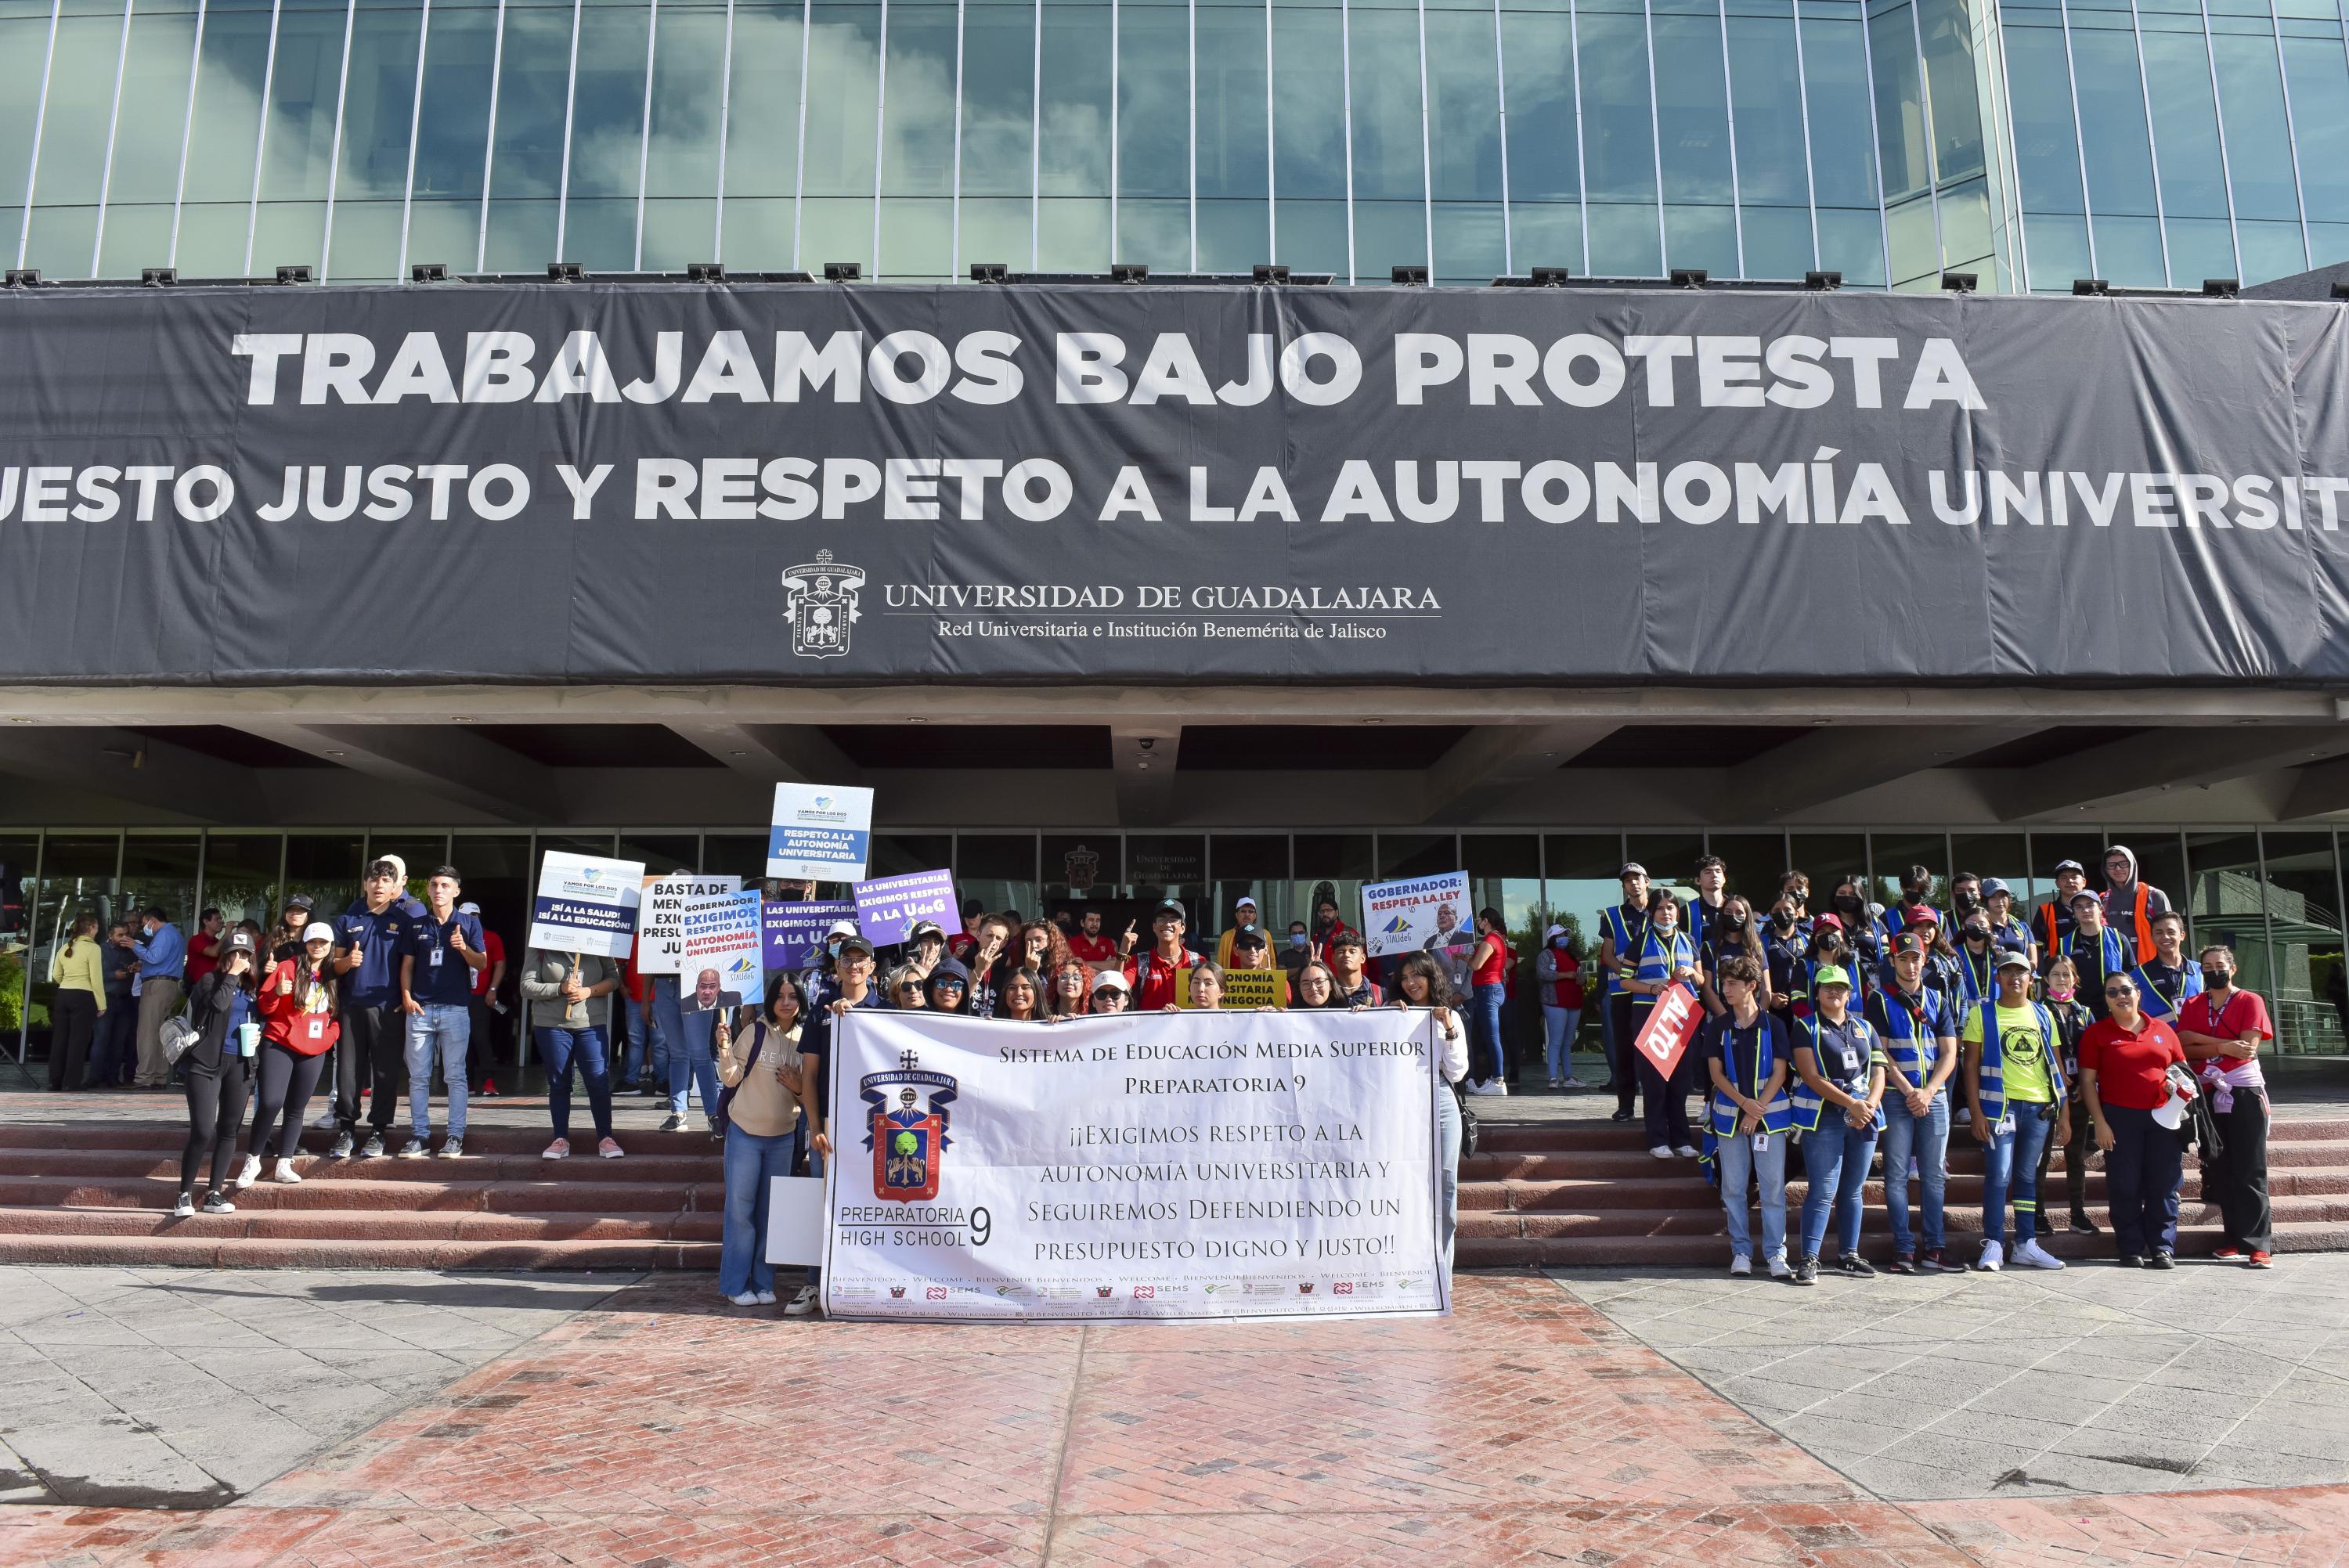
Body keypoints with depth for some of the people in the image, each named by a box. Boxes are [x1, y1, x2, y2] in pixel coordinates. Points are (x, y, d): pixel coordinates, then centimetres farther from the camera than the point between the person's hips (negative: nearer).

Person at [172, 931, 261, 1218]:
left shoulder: (252, 989, 14)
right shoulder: (211, 980, -1)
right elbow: (219, 1003, -21)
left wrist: (259, 1036, 6)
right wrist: (232, 974, -13)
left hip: (239, 1064, 5)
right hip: (206, 1062, -5)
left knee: (229, 1130, 6)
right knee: (202, 1132, -12)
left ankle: (214, 1193, 13)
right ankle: (185, 1194, 2)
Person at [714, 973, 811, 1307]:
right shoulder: (755, 1032, -6)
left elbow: (811, 1091, 11)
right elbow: (730, 1079, -6)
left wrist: (798, 1087, -11)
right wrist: (724, 1048, -22)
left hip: (783, 1136, 3)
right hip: (745, 1132, -3)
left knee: (771, 1211, 10)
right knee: (740, 1209, 1)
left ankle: (763, 1283, 18)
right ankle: (736, 1285, 11)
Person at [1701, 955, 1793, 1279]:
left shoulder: (1773, 1025, 1)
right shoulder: (1718, 1026, 5)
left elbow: (1779, 1073, -2)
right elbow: (1715, 1072, 2)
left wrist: (1758, 1109, -11)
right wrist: (1744, 1102, -12)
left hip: (1770, 1113, -2)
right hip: (1730, 1115, 2)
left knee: (1773, 1185, -3)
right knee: (1733, 1187, 3)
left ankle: (1775, 1252, 3)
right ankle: (1741, 1251, 11)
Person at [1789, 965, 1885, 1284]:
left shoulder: (1864, 1027, 15)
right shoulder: (1806, 1027, 1)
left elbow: (1878, 1071, 9)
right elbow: (1811, 1077, -9)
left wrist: (1869, 1105, -10)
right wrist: (1851, 1104, -17)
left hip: (1864, 1117, 5)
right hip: (1824, 1117, -5)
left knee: (1852, 1191, 11)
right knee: (1823, 1192, -8)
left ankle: (1849, 1255, 20)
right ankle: (1809, 1259, -6)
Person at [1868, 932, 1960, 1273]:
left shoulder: (1938, 999, 12)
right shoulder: (1880, 1000, 2)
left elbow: (1949, 1053, 6)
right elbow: (1881, 1053, -4)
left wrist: (1928, 1091, -7)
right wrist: (1910, 1092, -11)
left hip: (1934, 1095, 3)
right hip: (1896, 1097, -3)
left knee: (1934, 1175, 4)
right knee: (1897, 1176, -3)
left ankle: (1934, 1247, 8)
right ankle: (1903, 1249, 0)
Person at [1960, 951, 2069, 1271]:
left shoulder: (2043, 1015, 11)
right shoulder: (1982, 1014, 1)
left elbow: (2056, 1063, 13)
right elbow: (1971, 1064, -1)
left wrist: (2063, 1108, 6)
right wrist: (1976, 1112, -8)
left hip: (2039, 1107, 3)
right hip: (1999, 1105, -3)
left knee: (2027, 1176, 10)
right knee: (1998, 1175, -6)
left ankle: (2026, 1244, 17)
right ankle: (1993, 1245, 0)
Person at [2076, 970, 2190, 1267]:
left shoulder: (2162, 1030, 11)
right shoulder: (2096, 1033, 2)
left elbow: (2182, 1067, 20)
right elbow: (2088, 1081, -1)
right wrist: (2100, 1122, -7)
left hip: (2163, 1117, 2)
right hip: (2119, 1118, -2)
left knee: (2164, 1185, 3)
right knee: (2125, 1186, 0)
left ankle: (2163, 1248, 12)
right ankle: (2131, 1250, 8)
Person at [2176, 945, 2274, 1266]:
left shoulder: (2250, 1001, 1)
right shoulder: (2192, 1005, 11)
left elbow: (2248, 1048, -12)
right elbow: (2184, 1049, -1)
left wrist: (2201, 1041, -12)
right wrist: (2225, 1047, -14)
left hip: (2245, 1094, -4)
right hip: (2208, 1094, 4)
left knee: (2250, 1171, -4)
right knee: (2220, 1170, 6)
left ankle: (2258, 1243, -4)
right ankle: (2234, 1238, 13)